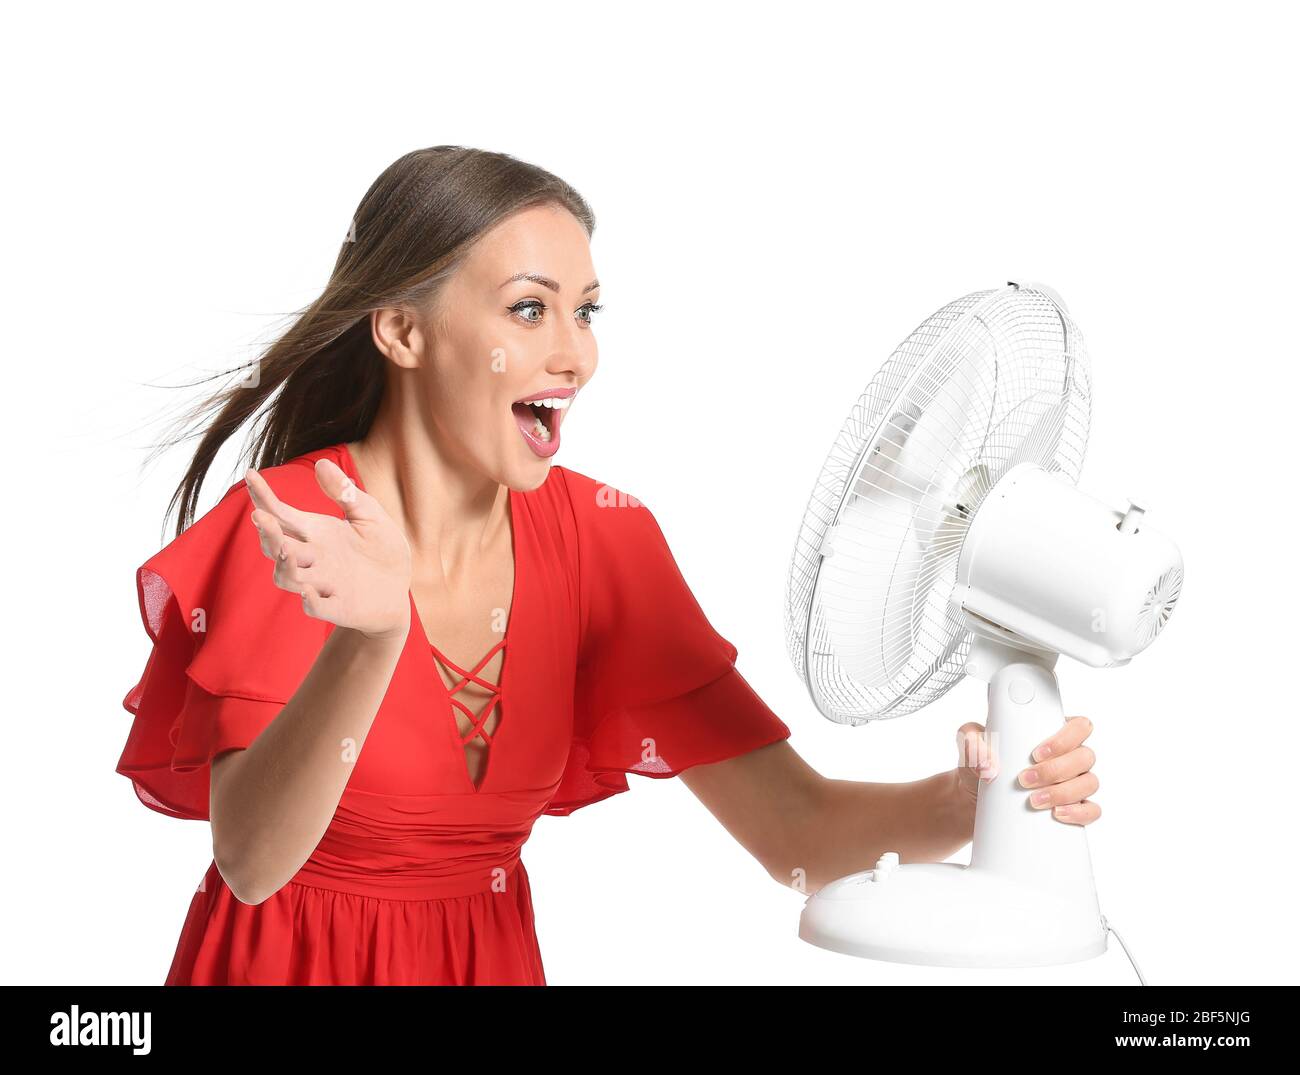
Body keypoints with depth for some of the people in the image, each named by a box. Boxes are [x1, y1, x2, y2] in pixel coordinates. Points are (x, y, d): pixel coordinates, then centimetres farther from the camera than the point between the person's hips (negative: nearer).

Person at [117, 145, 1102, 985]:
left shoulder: (600, 536, -10)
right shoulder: (286, 532, -19)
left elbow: (795, 828, -14)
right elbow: (251, 861, -27)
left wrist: (968, 800, -32)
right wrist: (367, 638, -42)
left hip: (492, 958, 4)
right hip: (290, 961, -3)